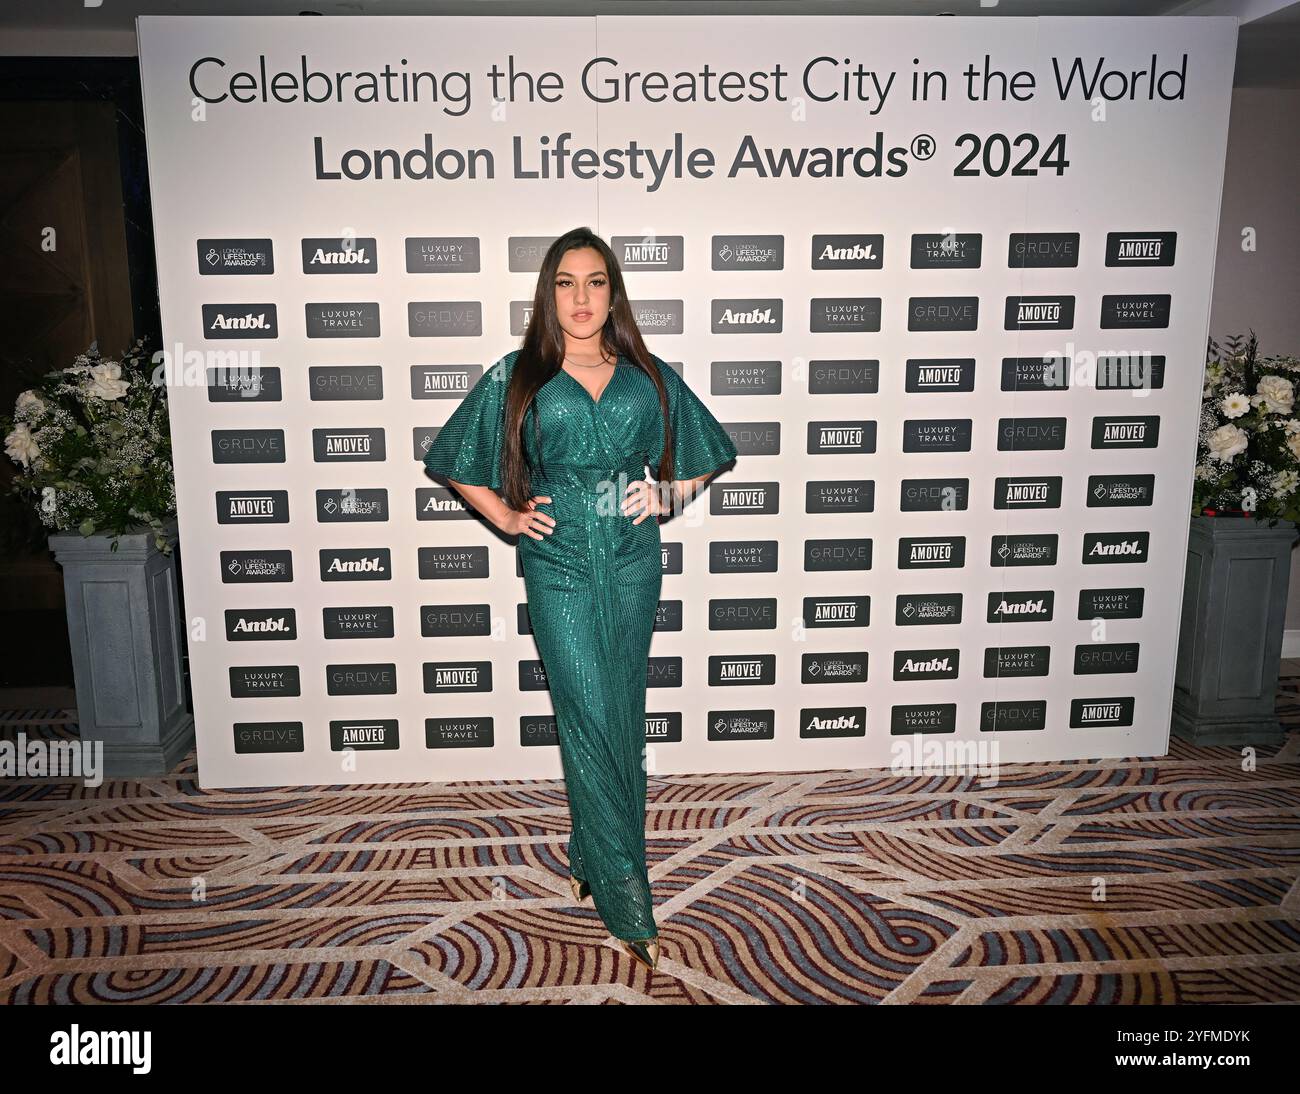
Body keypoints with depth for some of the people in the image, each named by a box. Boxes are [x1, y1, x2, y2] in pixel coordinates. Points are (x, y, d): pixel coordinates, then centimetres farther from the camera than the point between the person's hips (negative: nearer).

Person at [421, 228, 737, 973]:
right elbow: (456, 461, 13)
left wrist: (670, 494, 1)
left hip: (633, 561, 2)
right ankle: (629, 905, 5)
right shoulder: (517, 378, 4)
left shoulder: (648, 376, 8)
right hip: (559, 565, -2)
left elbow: (704, 456, 18)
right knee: (588, 721, -5)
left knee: (620, 718, 9)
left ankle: (590, 857, 30)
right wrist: (505, 517, 3)